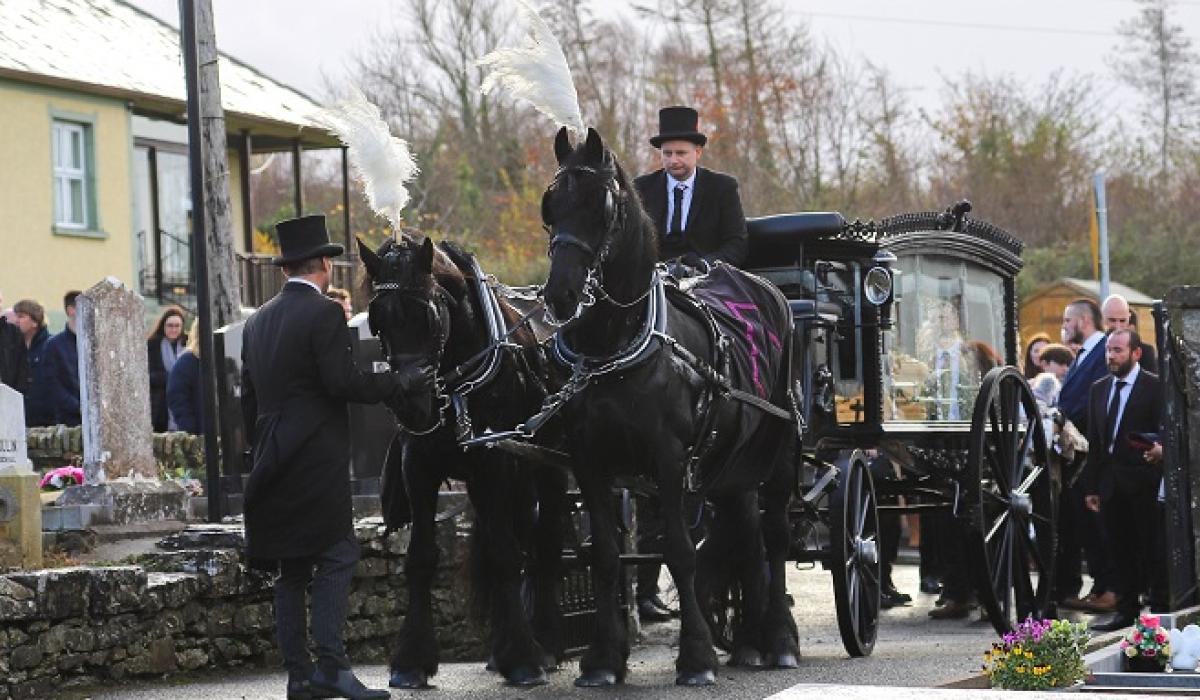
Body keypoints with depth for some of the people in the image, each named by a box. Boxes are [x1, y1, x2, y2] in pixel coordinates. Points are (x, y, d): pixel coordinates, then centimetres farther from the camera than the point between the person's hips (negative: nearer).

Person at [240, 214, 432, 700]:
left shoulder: (257, 322, 14)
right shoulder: (324, 313, -9)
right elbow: (342, 383, -16)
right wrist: (402, 383, -7)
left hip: (273, 460, 8)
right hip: (317, 459, -8)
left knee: (290, 572, 9)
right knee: (336, 557, -7)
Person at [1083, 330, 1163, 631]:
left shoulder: (1155, 386, -4)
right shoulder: (1099, 389, 14)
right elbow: (1094, 441, 15)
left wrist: (1160, 450, -28)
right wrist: (1091, 487, 12)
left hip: (1143, 481, -6)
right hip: (1111, 482, 6)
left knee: (1149, 547, -3)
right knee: (1120, 548, 8)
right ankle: (1126, 609, 13)